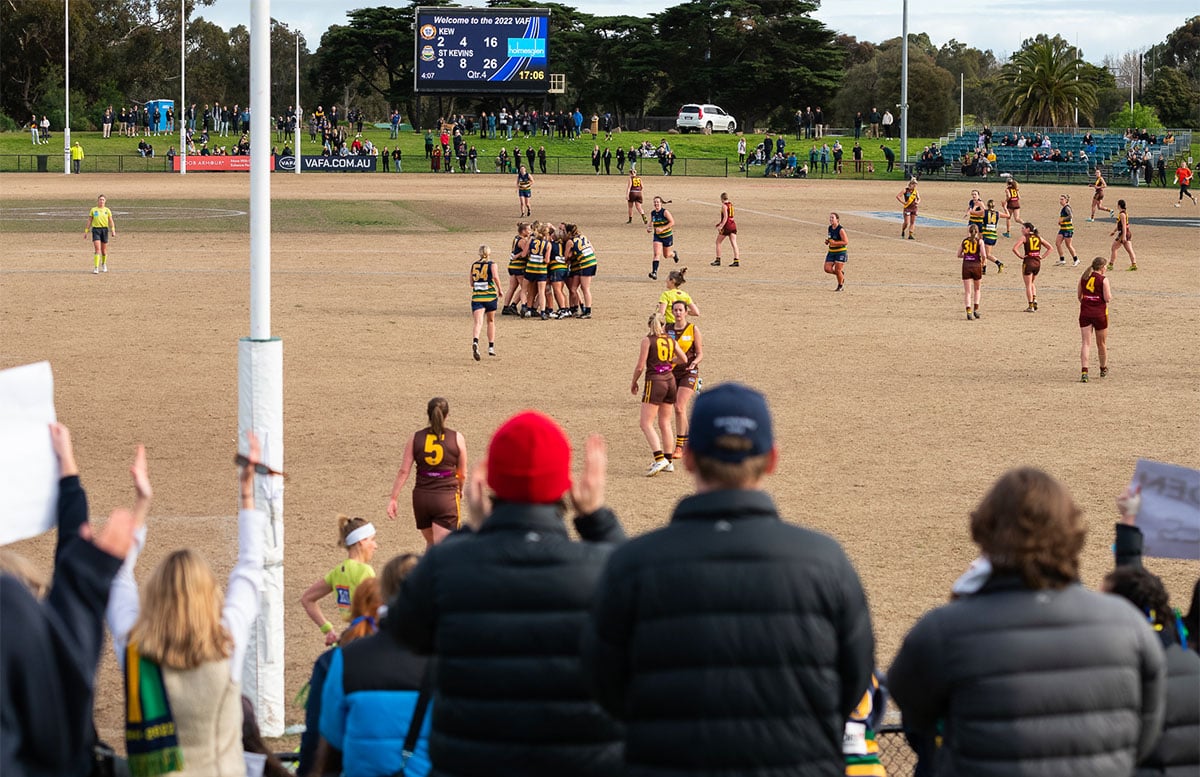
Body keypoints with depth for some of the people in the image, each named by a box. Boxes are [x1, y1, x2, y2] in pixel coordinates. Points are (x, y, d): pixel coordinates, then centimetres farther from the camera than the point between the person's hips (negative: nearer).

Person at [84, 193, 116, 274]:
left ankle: (104, 264, 36)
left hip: (105, 229, 2)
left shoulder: (107, 210, 6)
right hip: (96, 229, -2)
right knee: (97, 249, -13)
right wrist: (86, 231, 2)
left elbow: (111, 221, 4)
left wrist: (113, 230, -8)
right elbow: (89, 221, 6)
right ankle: (96, 268, -15)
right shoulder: (93, 210, 4)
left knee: (104, 249, 11)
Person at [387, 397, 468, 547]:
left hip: (421, 497, 3)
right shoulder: (457, 438, -3)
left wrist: (394, 498, 3)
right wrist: (459, 490, 26)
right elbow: (462, 474, 6)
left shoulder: (416, 438, 1)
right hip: (447, 498, -3)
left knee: (431, 543, 23)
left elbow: (403, 471, -2)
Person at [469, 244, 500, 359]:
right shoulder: (492, 264, 0)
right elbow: (495, 277, -15)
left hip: (476, 296, 1)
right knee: (491, 321, 19)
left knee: (478, 322, -11)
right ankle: (491, 347, 23)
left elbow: (471, 283, 14)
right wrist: (499, 290, -3)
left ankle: (475, 342, -38)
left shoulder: (474, 265, 10)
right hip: (490, 296, -1)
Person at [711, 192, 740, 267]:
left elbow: (725, 217, -18)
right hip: (733, 225, 7)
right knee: (734, 244, 2)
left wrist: (721, 226, -21)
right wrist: (721, 223, 31)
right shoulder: (731, 204, 13)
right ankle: (736, 260, -5)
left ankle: (718, 260, 7)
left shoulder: (724, 206, -10)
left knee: (718, 242, 6)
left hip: (727, 226, -7)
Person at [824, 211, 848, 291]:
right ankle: (841, 273, 23)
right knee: (827, 269, -4)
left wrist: (834, 242, -26)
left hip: (840, 252, -7)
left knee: (838, 270, -6)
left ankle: (840, 286, 16)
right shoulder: (830, 228, 6)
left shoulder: (841, 230, -16)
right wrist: (827, 241, 1)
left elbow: (846, 242, -20)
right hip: (831, 252, 7)